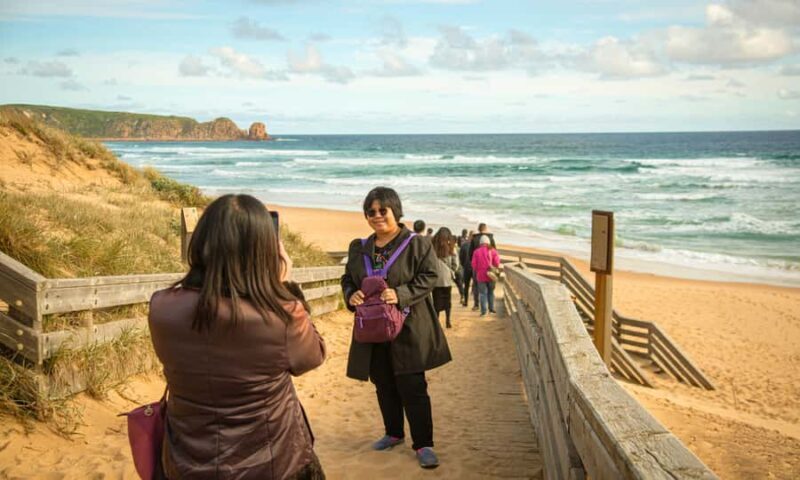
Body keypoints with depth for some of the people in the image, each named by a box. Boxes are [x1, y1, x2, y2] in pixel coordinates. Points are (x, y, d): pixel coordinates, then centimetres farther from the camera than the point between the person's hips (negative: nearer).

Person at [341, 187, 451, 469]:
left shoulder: (417, 244, -6)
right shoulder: (358, 248, 9)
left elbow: (428, 277, -11)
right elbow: (347, 279, 13)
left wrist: (401, 295, -25)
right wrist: (351, 295, -10)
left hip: (408, 329, -5)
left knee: (413, 388, -3)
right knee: (384, 387, 16)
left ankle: (423, 444, 8)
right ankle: (393, 433, 35)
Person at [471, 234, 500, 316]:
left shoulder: (476, 252, -4)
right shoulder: (493, 251, -3)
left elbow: (474, 264, -5)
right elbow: (497, 263, -6)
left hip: (481, 276, -1)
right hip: (491, 275, 1)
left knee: (483, 293, 2)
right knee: (491, 292, 17)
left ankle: (483, 310, -5)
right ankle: (491, 308, 18)